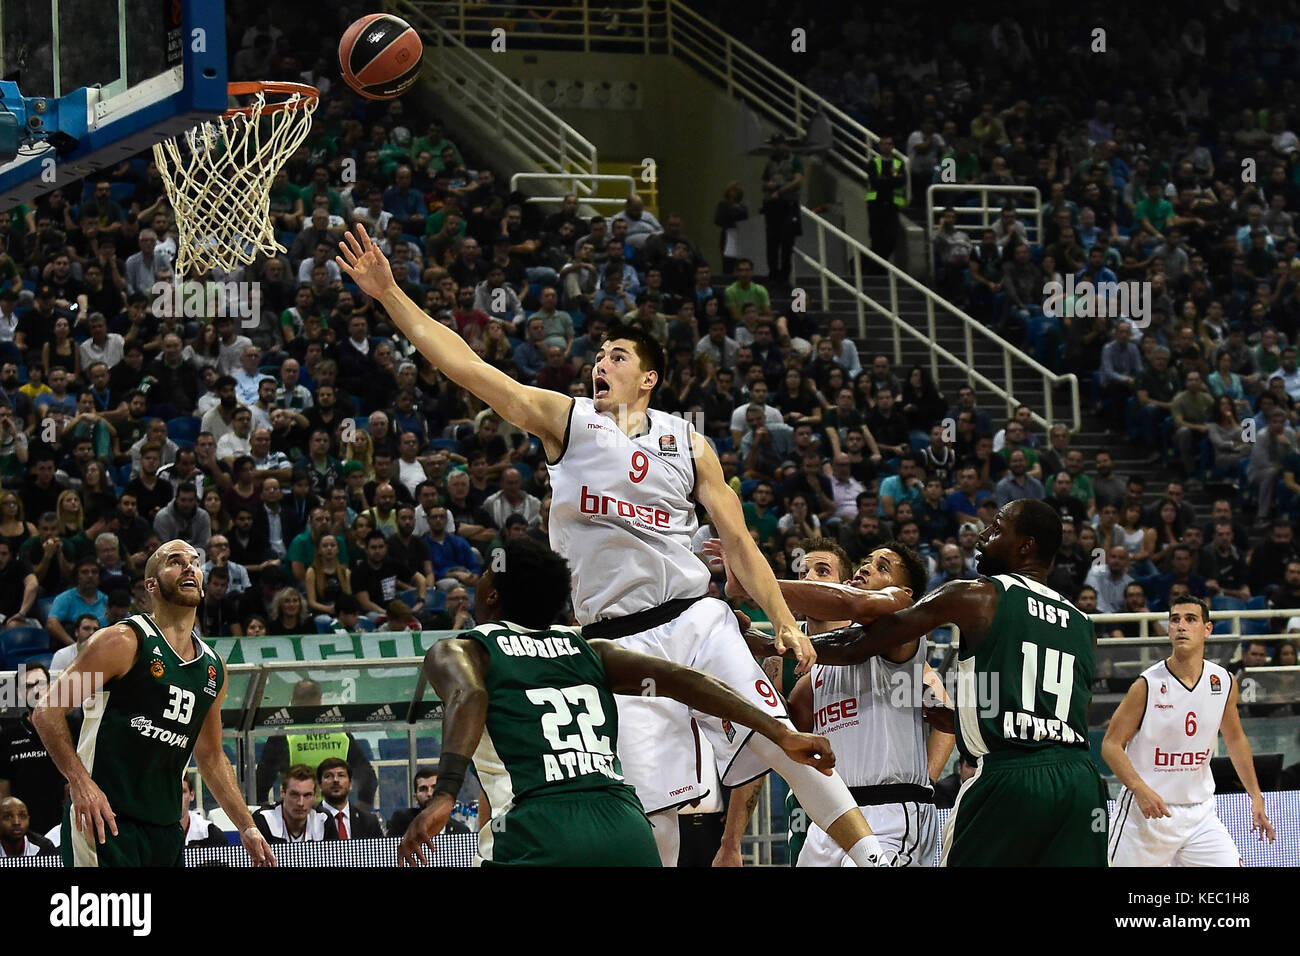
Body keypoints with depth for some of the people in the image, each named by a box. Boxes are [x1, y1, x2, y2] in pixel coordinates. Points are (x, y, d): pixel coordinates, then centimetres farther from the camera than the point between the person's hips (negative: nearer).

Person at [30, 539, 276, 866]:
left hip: (166, 832, 7)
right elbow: (47, 711, -10)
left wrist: (247, 828, 20)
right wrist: (80, 781, -22)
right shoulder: (124, 642, -7)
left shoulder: (213, 667, 14)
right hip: (103, 823, -7)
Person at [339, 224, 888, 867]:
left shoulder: (688, 443, 10)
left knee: (783, 742, -10)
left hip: (695, 619, 1)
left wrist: (784, 621, 2)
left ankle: (872, 859, -2)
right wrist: (389, 294, -7)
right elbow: (463, 365, 0)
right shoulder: (564, 420, 6)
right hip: (617, 640, -1)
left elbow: (737, 539, 12)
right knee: (651, 805, -7)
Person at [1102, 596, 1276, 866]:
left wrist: (1256, 796, 16)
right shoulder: (1147, 685, -13)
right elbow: (1111, 744, -10)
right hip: (1145, 813, -3)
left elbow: (1235, 739, 18)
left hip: (1199, 813, 4)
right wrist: (1140, 789, -24)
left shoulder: (1225, 683, 1)